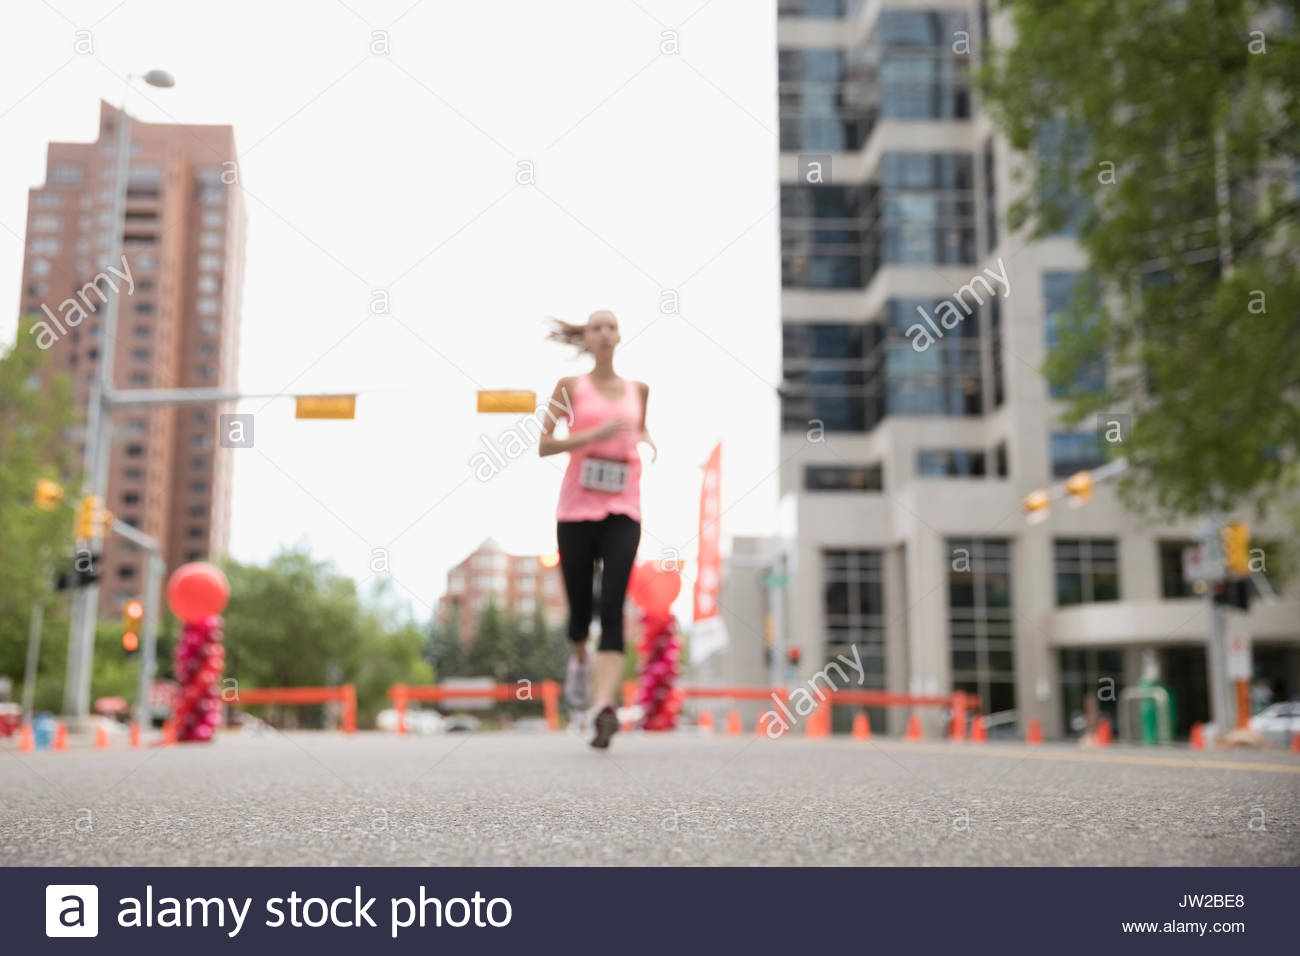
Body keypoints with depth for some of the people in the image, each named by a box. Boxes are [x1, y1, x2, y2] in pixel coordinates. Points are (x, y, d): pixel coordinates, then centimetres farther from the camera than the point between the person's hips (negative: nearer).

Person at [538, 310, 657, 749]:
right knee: (579, 605, 7)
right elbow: (543, 445, -3)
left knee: (612, 607, -14)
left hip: (622, 510, 1)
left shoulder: (638, 390, 13)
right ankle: (579, 660, 41)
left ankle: (605, 705, -22)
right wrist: (593, 435, -16)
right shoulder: (570, 386, 4)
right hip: (576, 509, -1)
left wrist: (647, 441, 11)